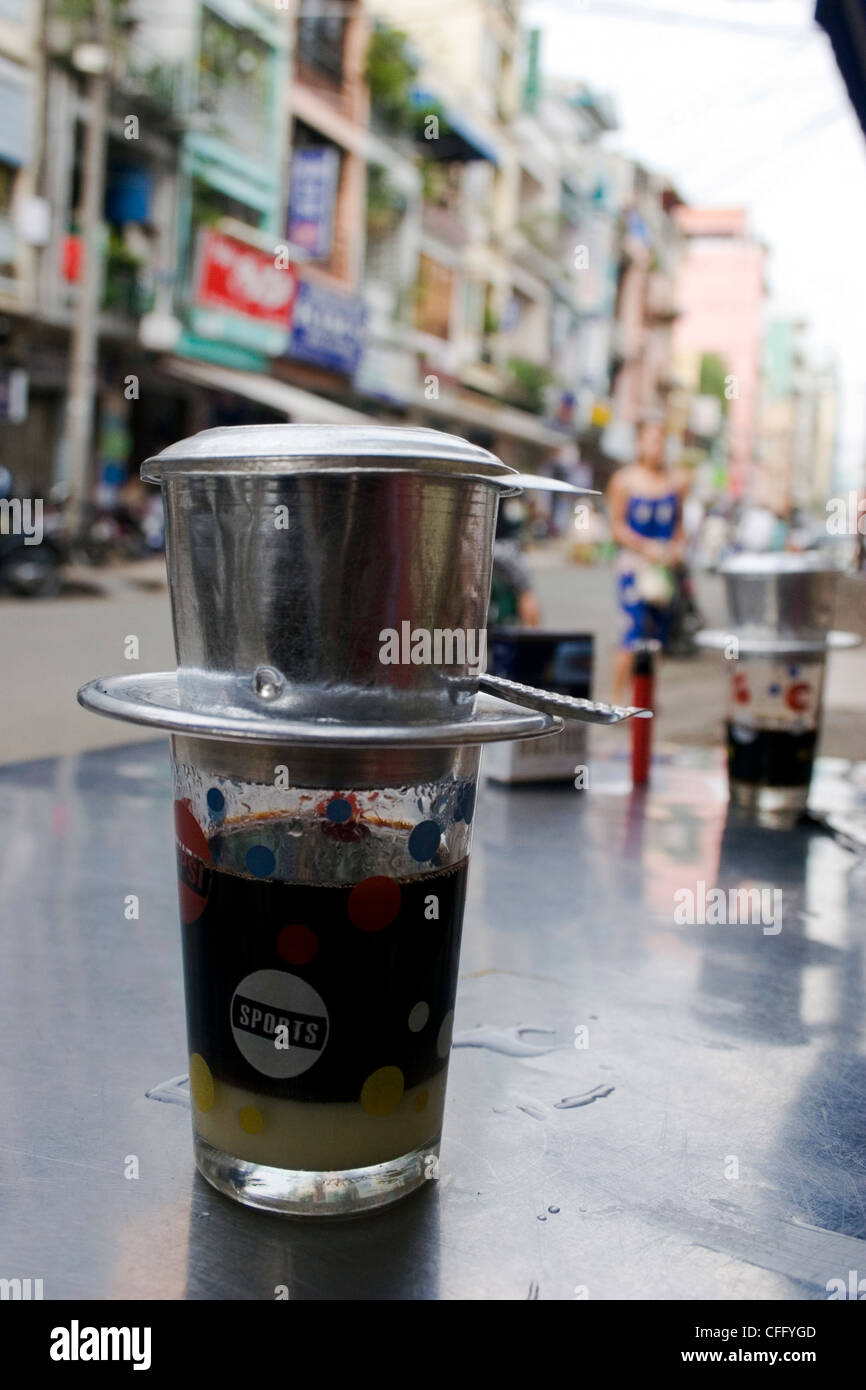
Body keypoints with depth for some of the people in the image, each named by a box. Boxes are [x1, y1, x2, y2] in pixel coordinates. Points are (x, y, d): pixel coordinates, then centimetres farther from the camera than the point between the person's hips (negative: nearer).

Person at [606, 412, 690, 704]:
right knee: (634, 630, -14)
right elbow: (617, 526, -2)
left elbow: (680, 523, 17)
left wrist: (677, 547, -2)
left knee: (658, 634, 6)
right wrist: (646, 547, -15)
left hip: (666, 567, 4)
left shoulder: (678, 481, 9)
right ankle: (619, 698, -8)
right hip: (633, 564, -4)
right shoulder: (624, 480, -1)